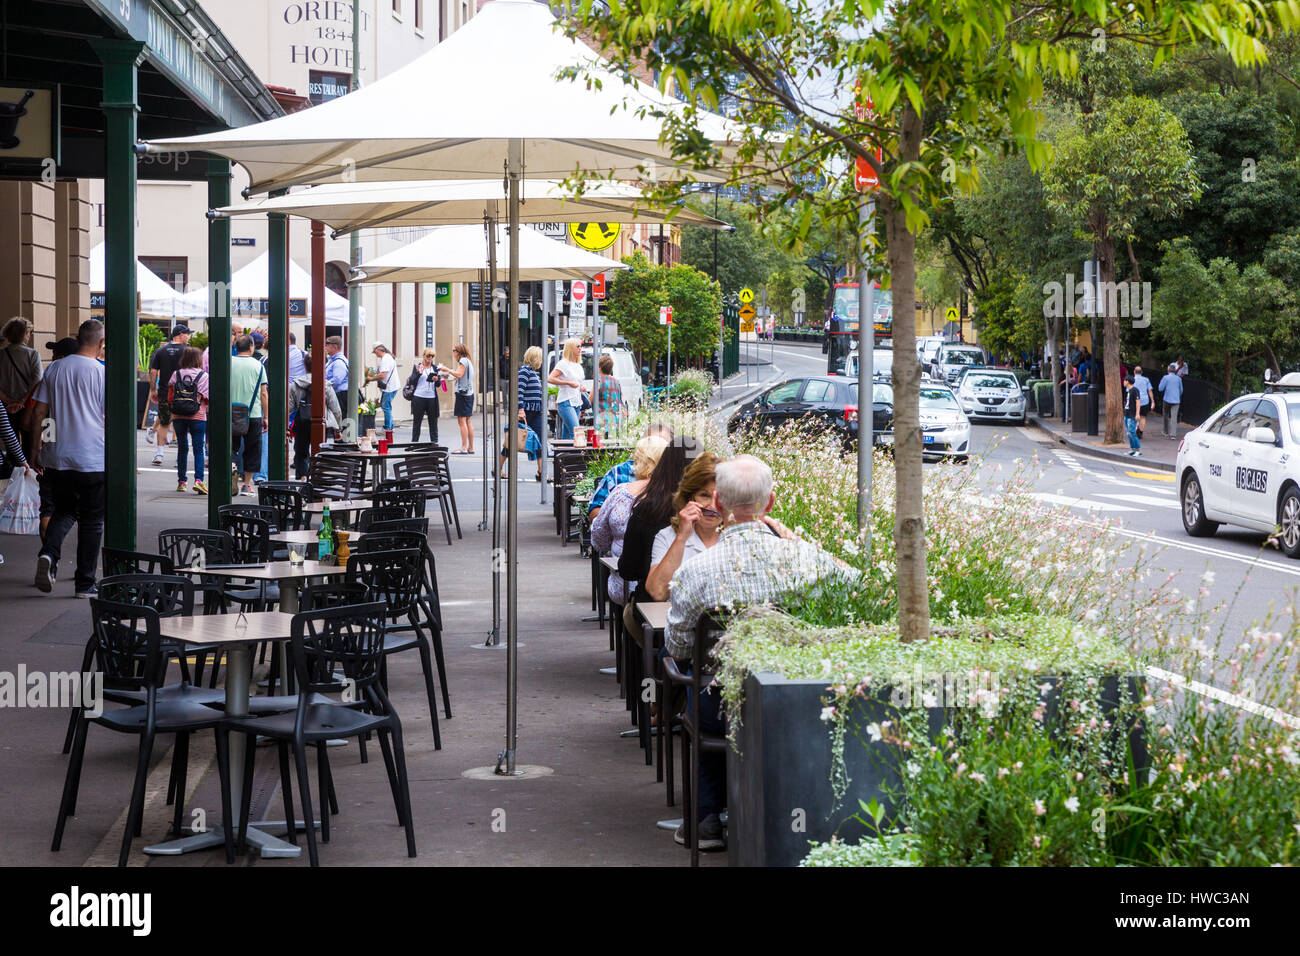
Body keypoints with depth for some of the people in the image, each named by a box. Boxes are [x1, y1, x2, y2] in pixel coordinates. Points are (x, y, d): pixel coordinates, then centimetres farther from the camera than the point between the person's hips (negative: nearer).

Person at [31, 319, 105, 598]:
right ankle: (85, 583, 8)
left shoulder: (54, 369, 4)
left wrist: (38, 448, 15)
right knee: (91, 520, 7)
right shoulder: (102, 372, -8)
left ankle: (48, 553, -8)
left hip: (58, 458, 4)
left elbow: (39, 412, 6)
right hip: (94, 459, -4)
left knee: (64, 511, 19)